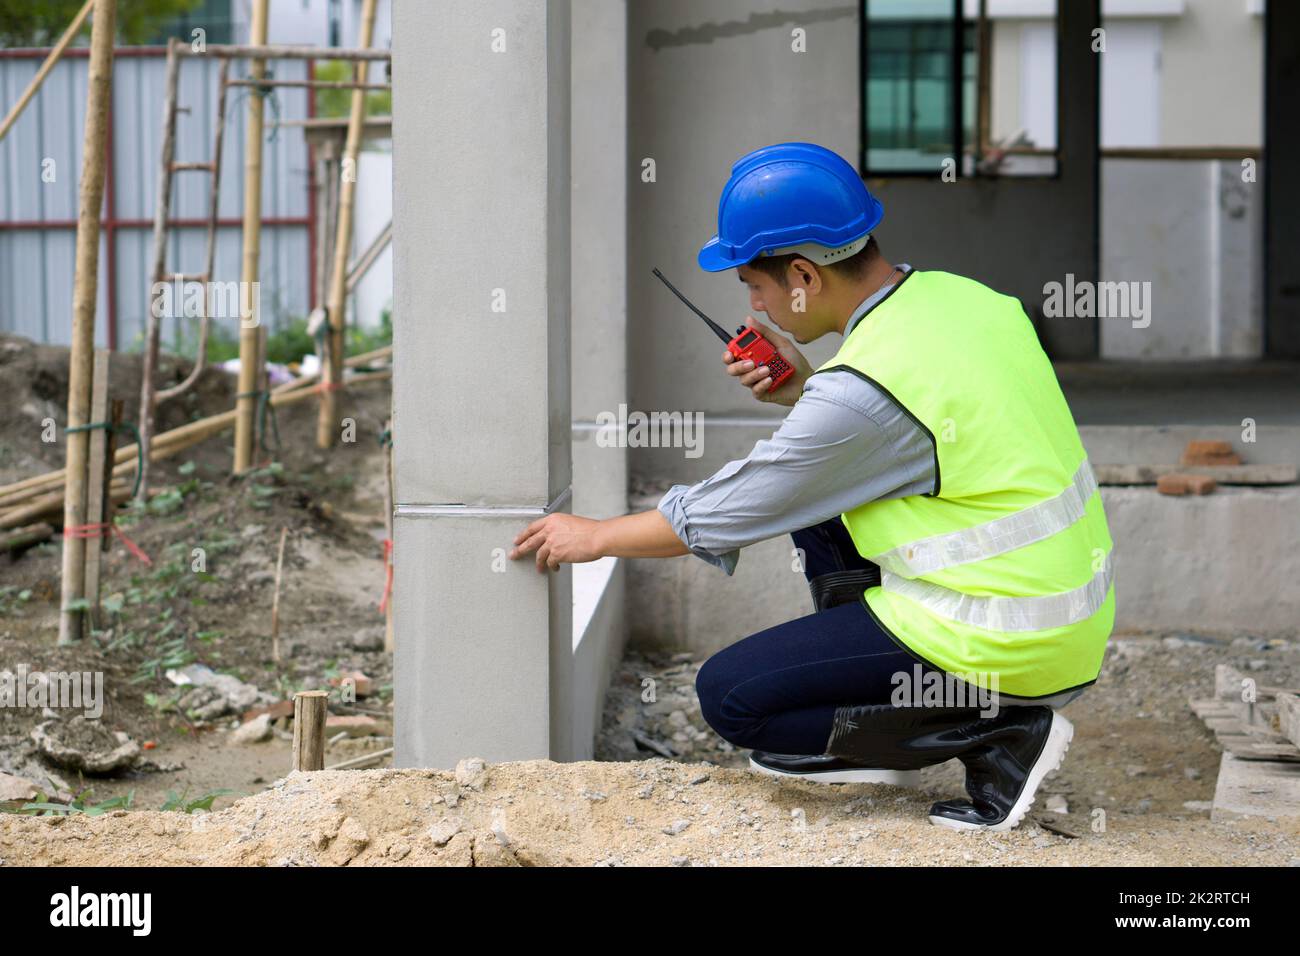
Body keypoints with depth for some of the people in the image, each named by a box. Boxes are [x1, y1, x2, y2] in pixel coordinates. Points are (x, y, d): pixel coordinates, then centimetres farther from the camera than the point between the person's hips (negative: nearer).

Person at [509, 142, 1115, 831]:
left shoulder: (862, 391, -23)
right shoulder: (957, 296, 3)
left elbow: (718, 517, -11)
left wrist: (594, 537, 6)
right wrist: (802, 391, 9)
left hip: (1009, 650, -9)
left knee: (729, 696, -2)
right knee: (819, 503, 22)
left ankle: (997, 732, -4)